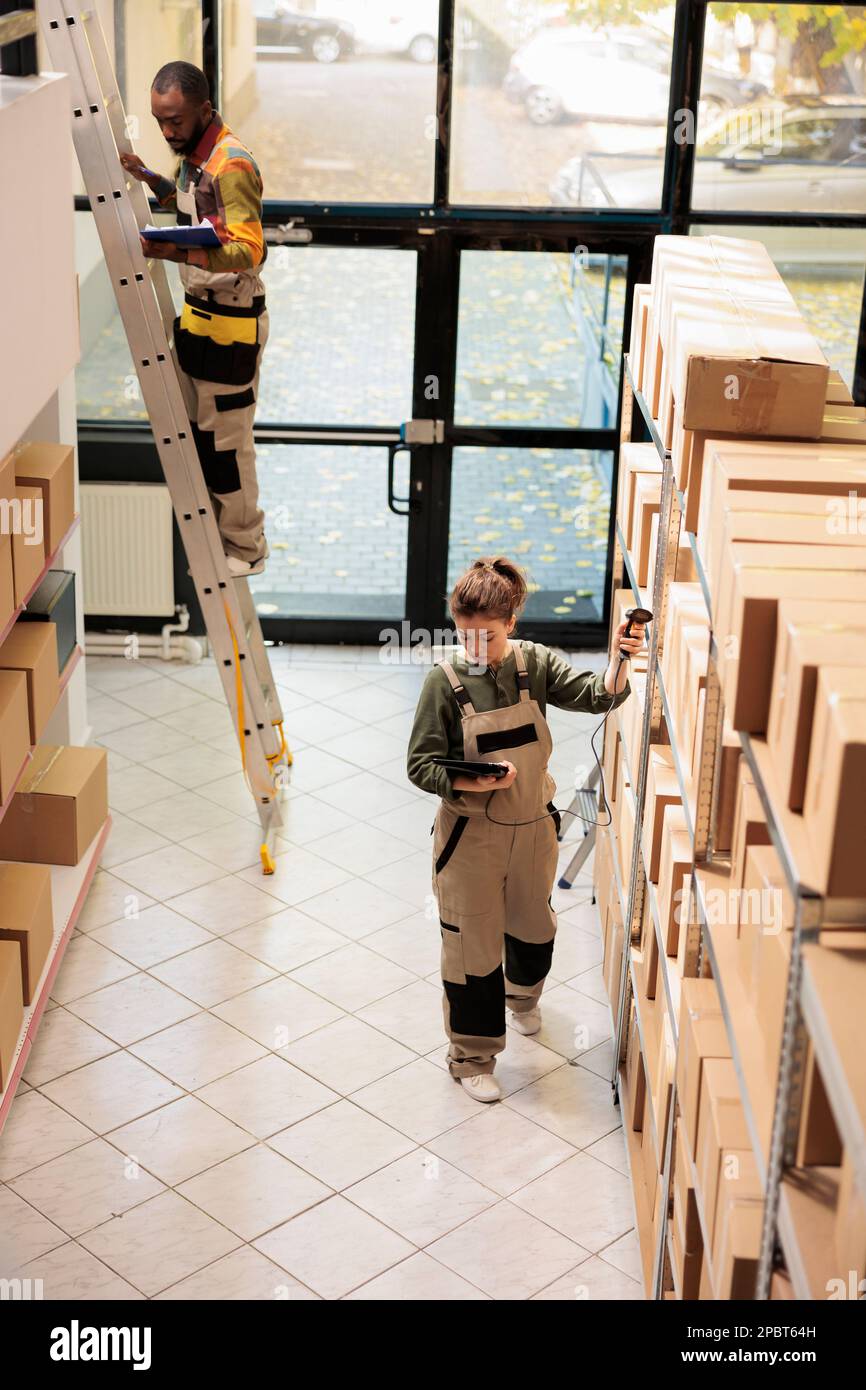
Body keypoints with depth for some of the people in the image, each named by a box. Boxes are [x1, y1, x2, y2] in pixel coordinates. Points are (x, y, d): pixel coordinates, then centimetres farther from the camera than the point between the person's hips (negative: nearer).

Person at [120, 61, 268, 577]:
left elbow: (248, 249, -32)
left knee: (227, 437, 1)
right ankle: (214, 524, 31)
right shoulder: (196, 152, 8)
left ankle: (246, 548, 15)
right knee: (201, 426, 17)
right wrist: (150, 178, 12)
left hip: (232, 320, -9)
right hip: (199, 310, 9)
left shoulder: (232, 165, -22)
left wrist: (178, 253, -42)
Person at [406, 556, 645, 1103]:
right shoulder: (446, 680, -16)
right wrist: (470, 783, -29)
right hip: (471, 834, -4)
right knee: (472, 945, 6)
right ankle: (471, 1058, 25)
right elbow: (420, 764, -13)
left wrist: (618, 664, -35)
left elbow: (595, 696, -16)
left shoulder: (534, 663, -8)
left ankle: (522, 997, 59)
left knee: (533, 925, 26)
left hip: (534, 828, 4)